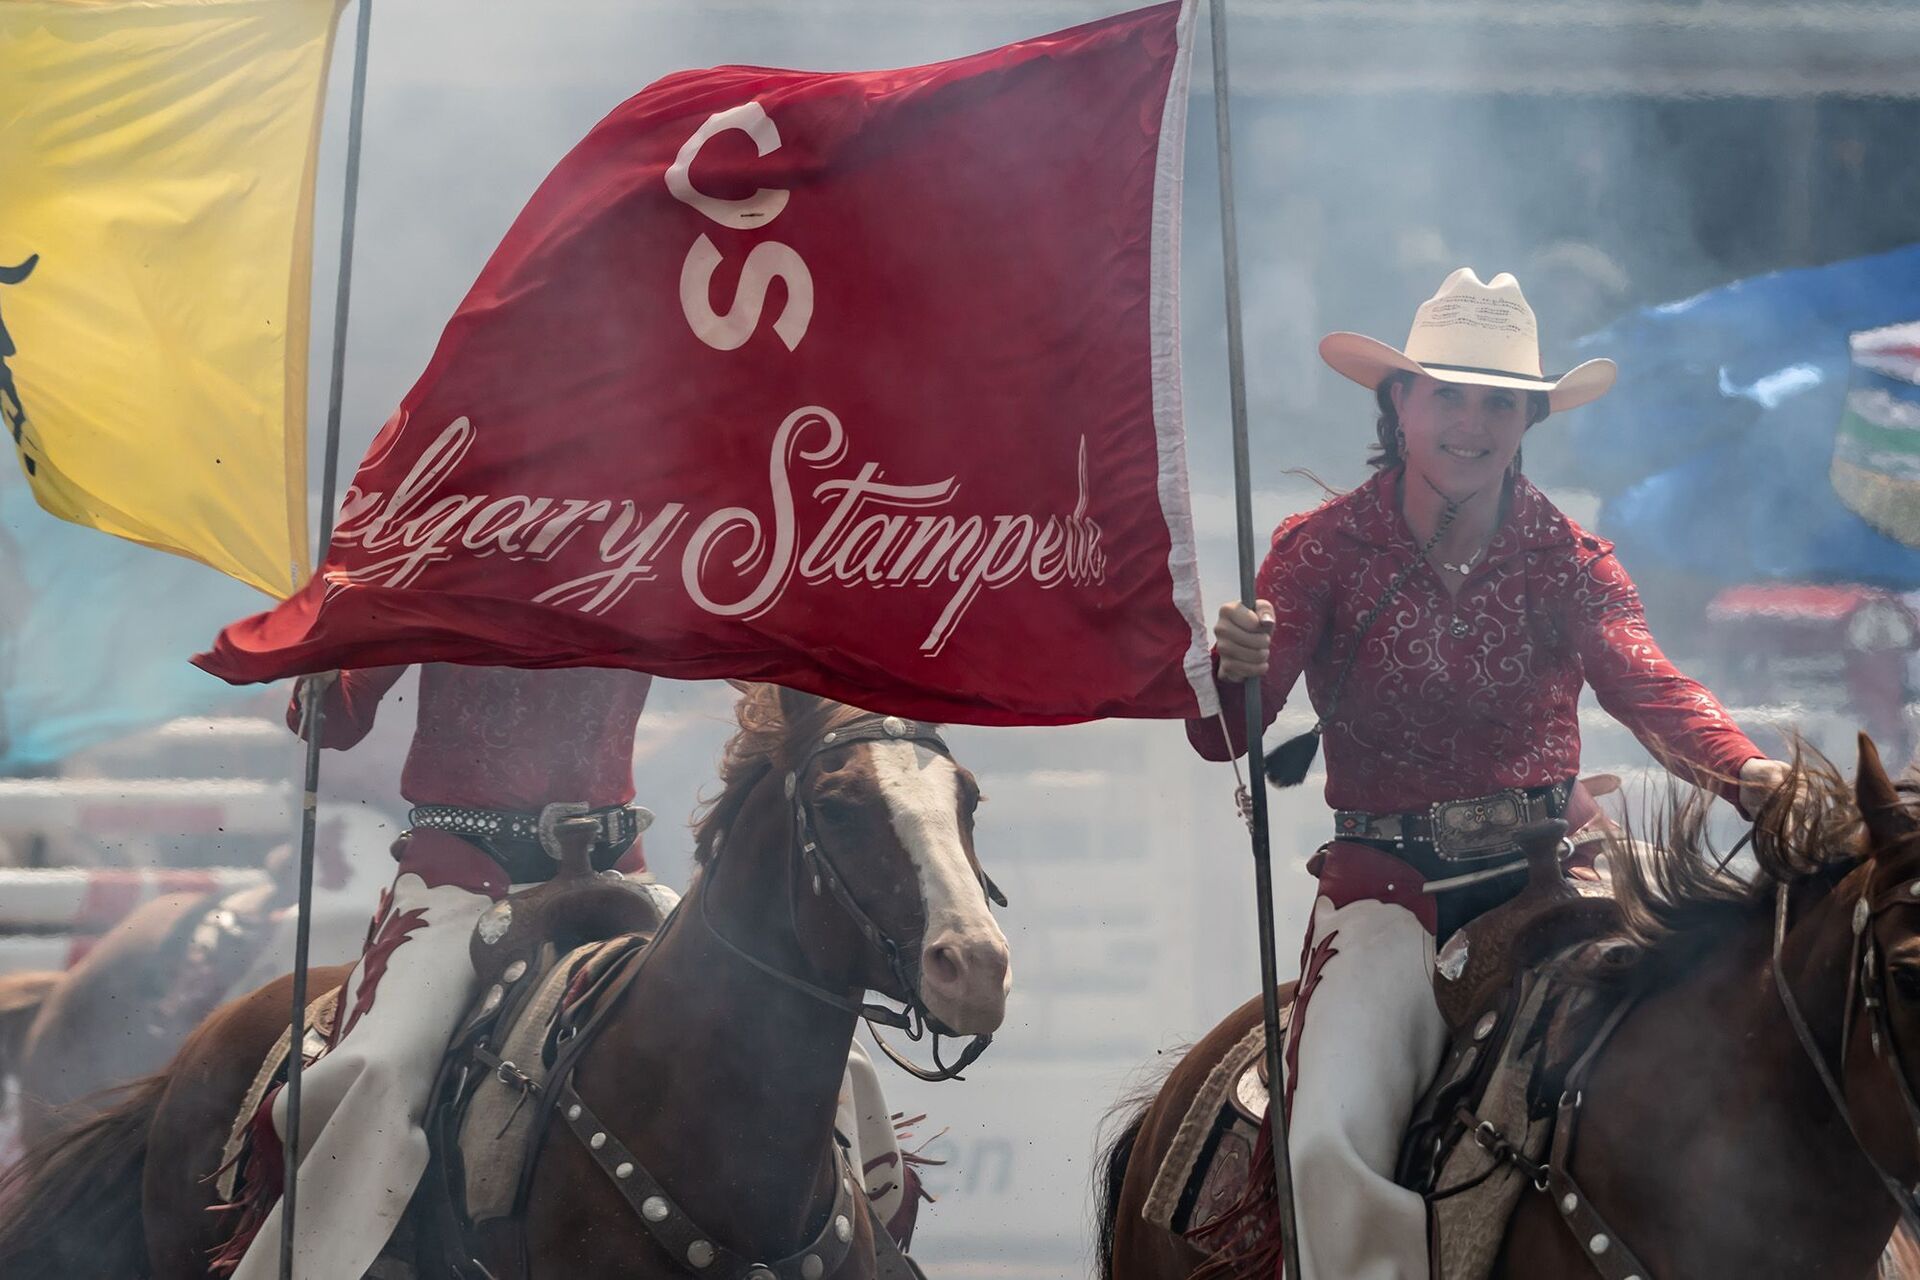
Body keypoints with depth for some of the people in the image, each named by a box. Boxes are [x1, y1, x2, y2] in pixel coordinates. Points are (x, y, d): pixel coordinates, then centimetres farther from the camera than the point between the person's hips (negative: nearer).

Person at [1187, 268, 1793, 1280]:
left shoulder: (1569, 561, 7)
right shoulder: (1325, 548, 2)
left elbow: (1646, 685, -11)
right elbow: (1222, 737, -8)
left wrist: (1745, 770, -34)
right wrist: (1233, 671, -34)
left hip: (1549, 866, 2)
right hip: (1390, 882, -1)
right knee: (1332, 1151, -25)